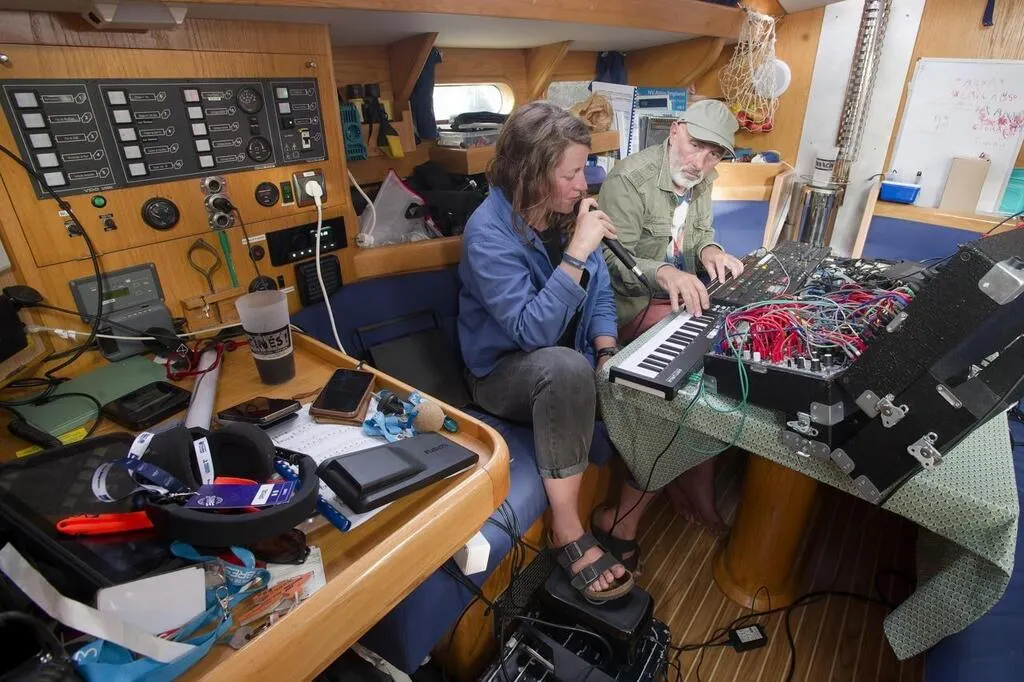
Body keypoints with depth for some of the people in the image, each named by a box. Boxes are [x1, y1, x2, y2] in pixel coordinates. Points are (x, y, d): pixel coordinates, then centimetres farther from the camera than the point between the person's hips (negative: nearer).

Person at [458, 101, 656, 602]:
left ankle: (621, 520, 4)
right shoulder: (489, 231, -20)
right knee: (566, 366, -39)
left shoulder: (568, 211, -1)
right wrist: (576, 253, -30)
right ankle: (569, 533, -20)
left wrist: (607, 354, -9)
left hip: (572, 364, 6)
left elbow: (600, 295, 7)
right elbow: (531, 331, -28)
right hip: (506, 373, -6)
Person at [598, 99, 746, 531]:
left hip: (684, 292, 9)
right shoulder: (629, 178, -16)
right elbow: (611, 261, -23)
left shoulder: (700, 179, 9)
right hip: (636, 303, -8)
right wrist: (663, 272, -41)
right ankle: (699, 489, -7)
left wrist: (709, 249, -7)